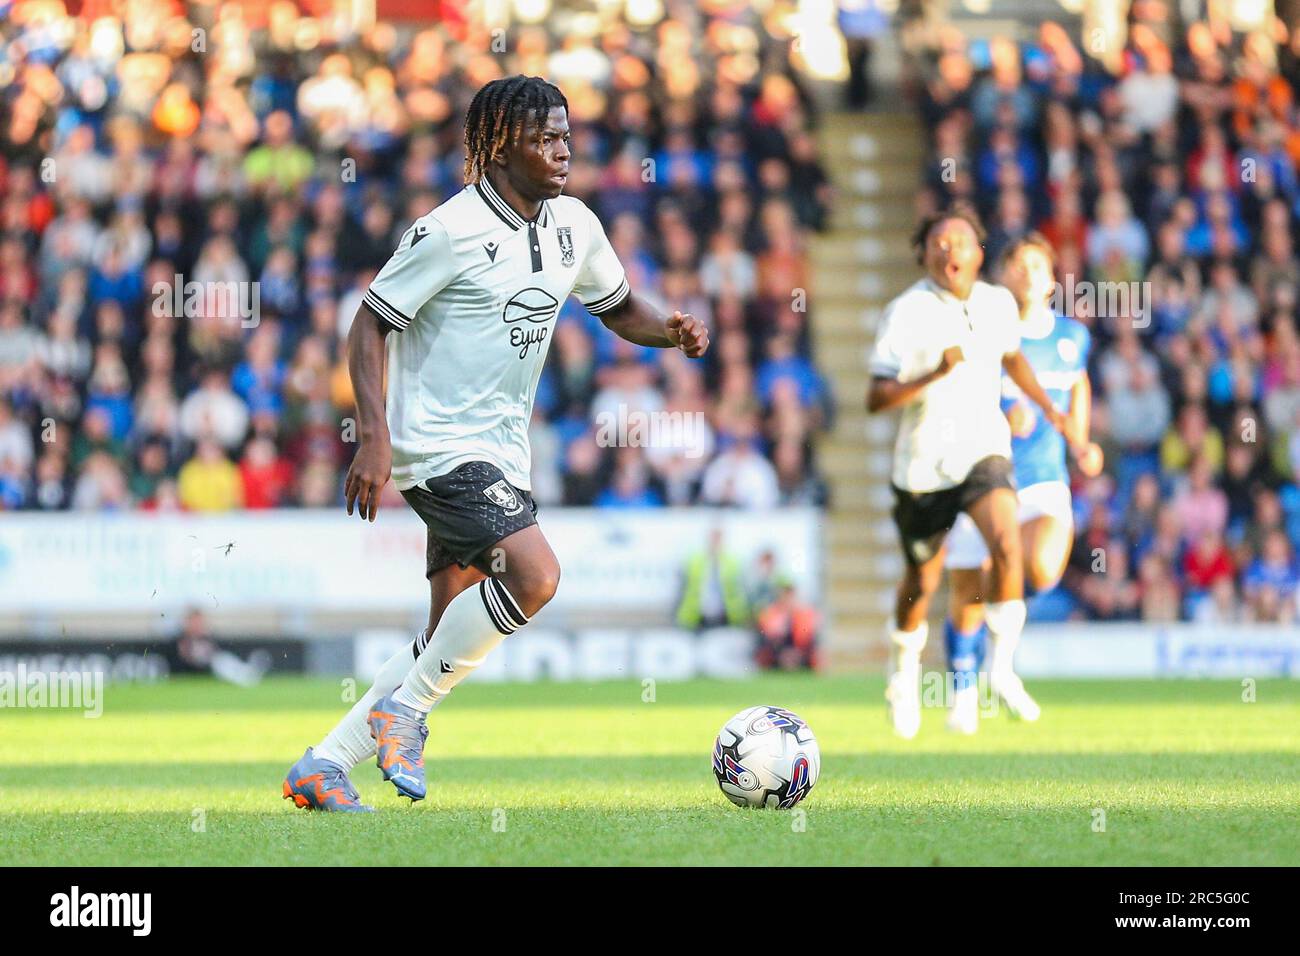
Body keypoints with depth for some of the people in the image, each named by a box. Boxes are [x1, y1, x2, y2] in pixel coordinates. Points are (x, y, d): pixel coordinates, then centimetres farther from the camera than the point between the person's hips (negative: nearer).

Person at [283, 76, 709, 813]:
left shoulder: (574, 226, 7)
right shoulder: (451, 231, -15)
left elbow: (617, 307, 22)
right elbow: (371, 323, -12)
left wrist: (672, 331, -1)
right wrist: (375, 439, -21)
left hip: (501, 451, 8)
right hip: (438, 444, -8)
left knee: (450, 637, 6)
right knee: (534, 573, -26)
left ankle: (325, 765, 15)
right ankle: (407, 709, -10)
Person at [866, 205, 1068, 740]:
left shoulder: (998, 304, 2)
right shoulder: (905, 313, -12)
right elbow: (875, 399, -18)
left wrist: (1047, 407, 24)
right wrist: (935, 374, -30)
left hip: (984, 452, 2)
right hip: (923, 463, -2)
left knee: (1006, 542, -27)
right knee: (922, 582, 11)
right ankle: (904, 671, 42)